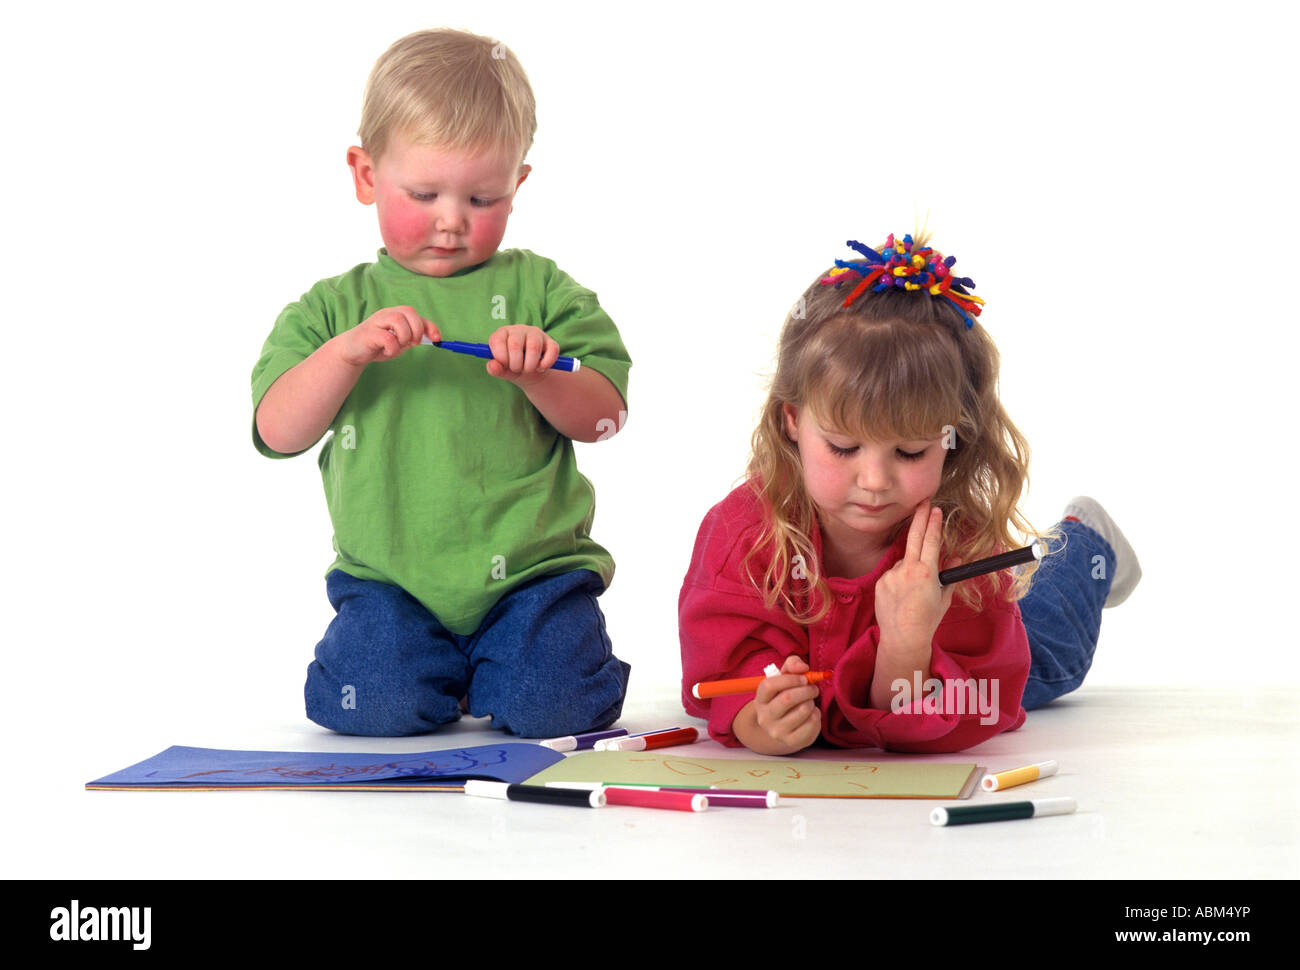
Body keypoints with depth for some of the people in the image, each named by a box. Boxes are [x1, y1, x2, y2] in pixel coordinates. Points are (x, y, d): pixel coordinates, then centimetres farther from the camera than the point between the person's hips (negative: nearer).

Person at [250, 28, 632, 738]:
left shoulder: (537, 288, 7)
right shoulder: (335, 306, 10)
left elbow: (603, 417, 1)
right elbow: (278, 431, -2)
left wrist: (537, 375, -19)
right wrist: (347, 351, -18)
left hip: (534, 567, 0)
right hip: (389, 579, 1)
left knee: (547, 704, -22)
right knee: (377, 703, -24)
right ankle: (445, 673, 12)